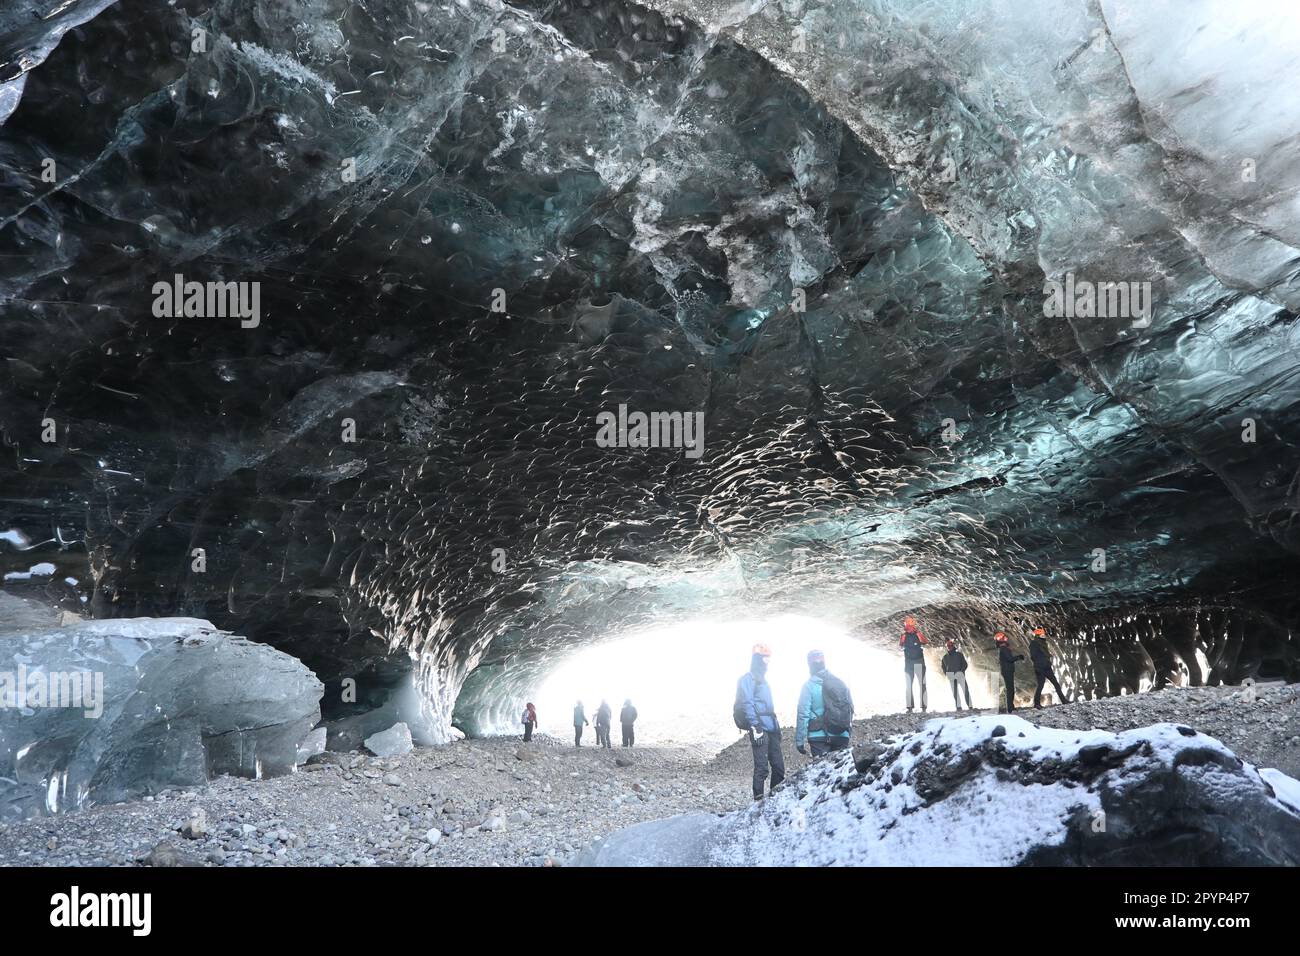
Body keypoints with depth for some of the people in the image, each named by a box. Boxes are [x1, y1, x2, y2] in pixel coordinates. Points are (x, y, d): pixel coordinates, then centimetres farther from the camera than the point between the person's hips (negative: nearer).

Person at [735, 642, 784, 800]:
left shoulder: (762, 679, 23)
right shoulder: (748, 679, -6)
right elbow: (747, 704, -15)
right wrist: (755, 727, -22)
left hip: (771, 729, 9)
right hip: (760, 729, -9)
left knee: (779, 766, 7)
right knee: (761, 768, -8)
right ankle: (759, 799, -3)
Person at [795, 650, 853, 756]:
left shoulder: (809, 686, -6)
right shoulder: (840, 682, 8)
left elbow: (803, 715, -10)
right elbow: (851, 709, 11)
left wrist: (799, 740, -8)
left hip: (819, 737, -4)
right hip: (842, 736, 4)